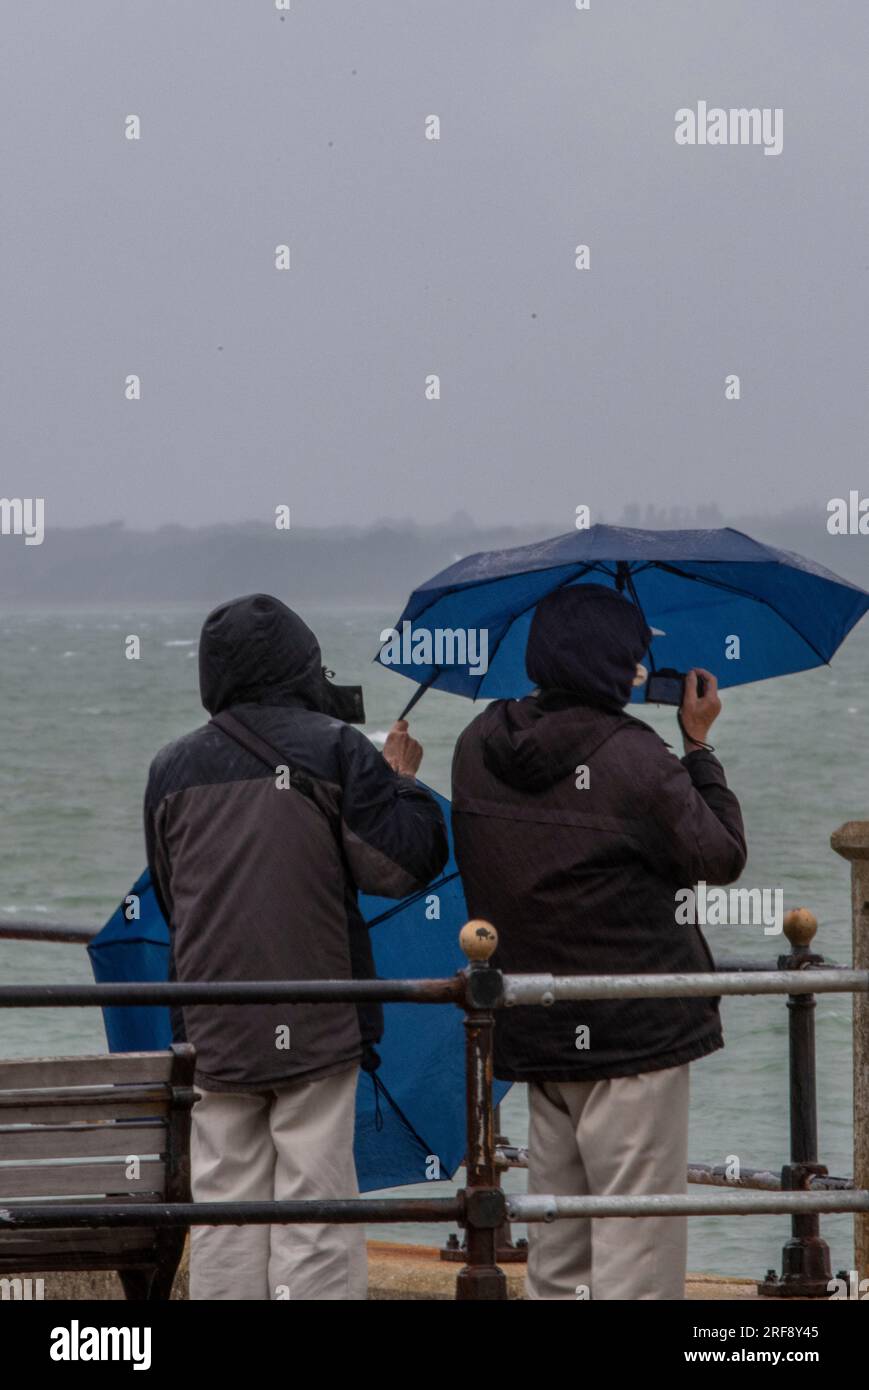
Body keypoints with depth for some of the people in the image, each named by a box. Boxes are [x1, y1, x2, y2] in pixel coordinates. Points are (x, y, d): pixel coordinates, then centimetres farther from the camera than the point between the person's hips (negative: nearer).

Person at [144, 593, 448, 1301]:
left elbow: (169, 896, 14)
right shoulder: (334, 749, -7)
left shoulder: (172, 767, 5)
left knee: (224, 1210, 8)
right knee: (315, 1212, -1)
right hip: (315, 1027, -3)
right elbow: (401, 865, -9)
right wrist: (402, 783, 6)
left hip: (214, 1031, 3)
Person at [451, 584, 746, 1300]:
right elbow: (723, 858, -8)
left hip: (534, 1027, 7)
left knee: (557, 1254, 15)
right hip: (637, 1027, -7)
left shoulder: (479, 748, 1)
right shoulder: (631, 757, -19)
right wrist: (700, 748, 3)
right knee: (636, 1248, -5)